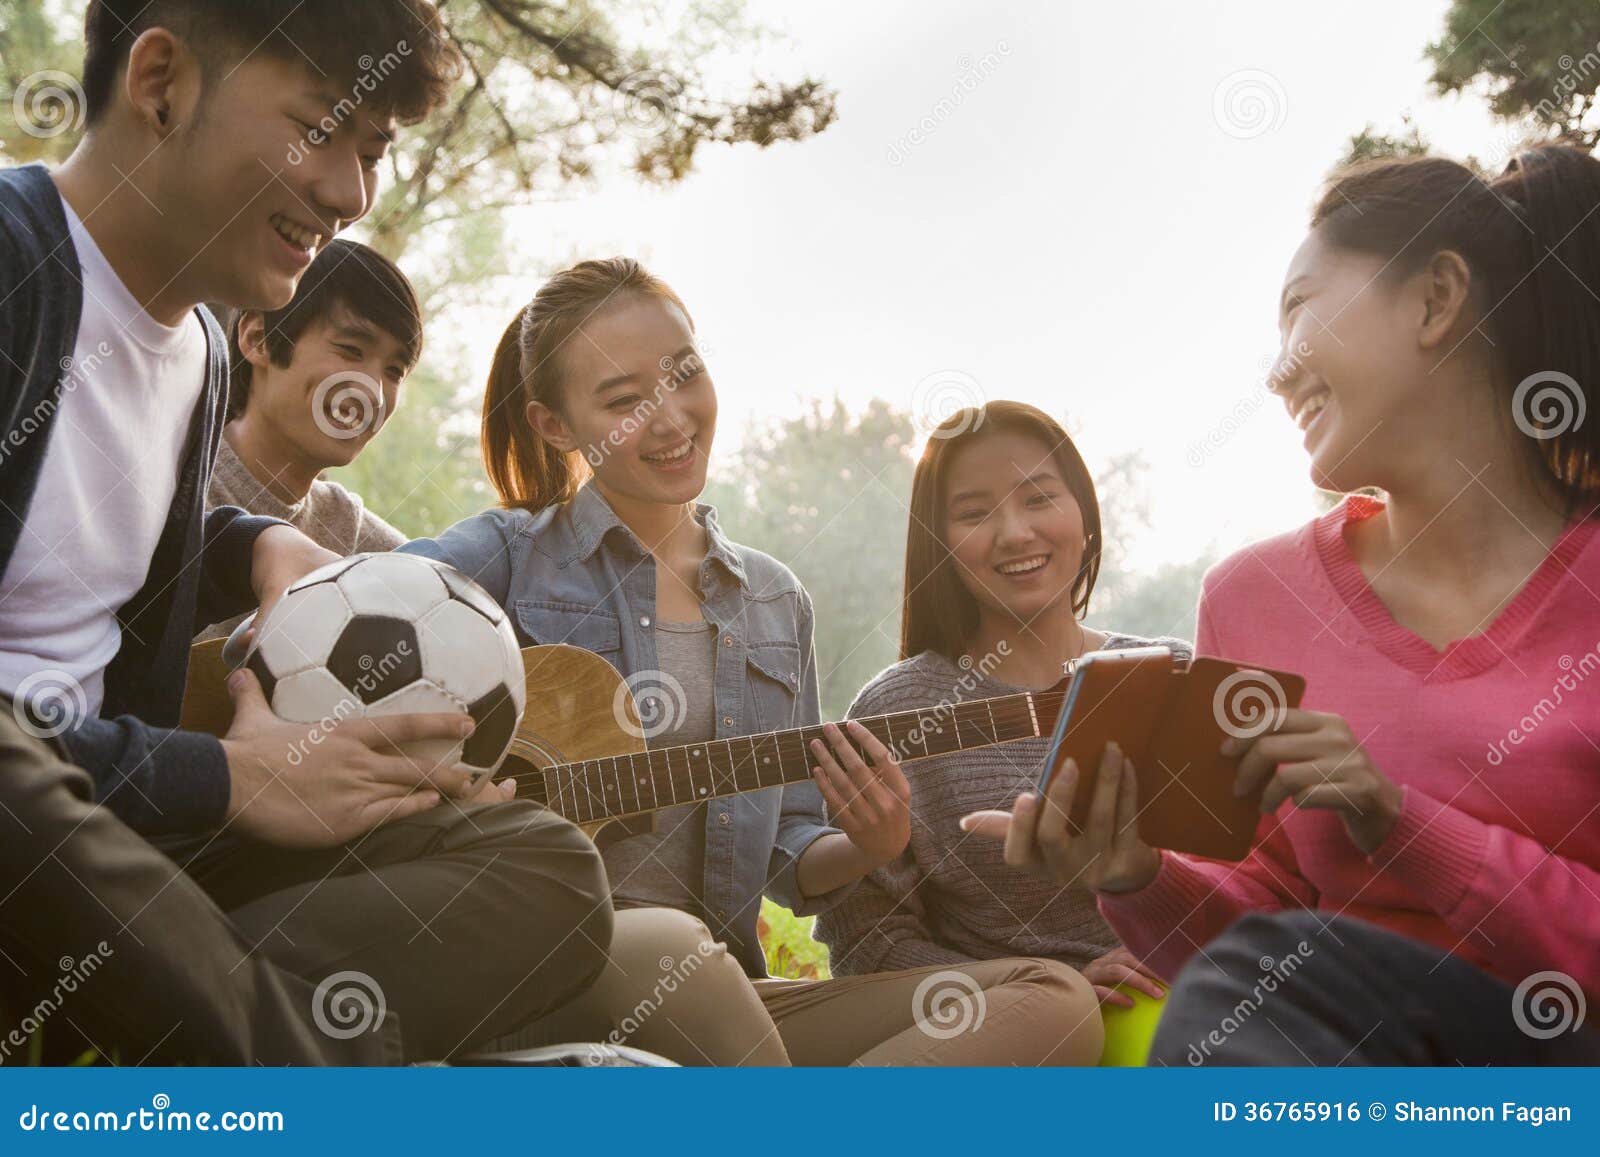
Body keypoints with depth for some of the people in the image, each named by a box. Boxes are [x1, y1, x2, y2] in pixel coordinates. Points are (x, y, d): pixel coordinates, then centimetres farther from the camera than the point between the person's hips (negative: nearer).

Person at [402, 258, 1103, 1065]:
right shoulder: (511, 554, 4)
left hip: (717, 989, 5)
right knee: (668, 948, -42)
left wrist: (866, 846, -4)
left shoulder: (777, 601, 17)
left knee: (1055, 1003, -15)